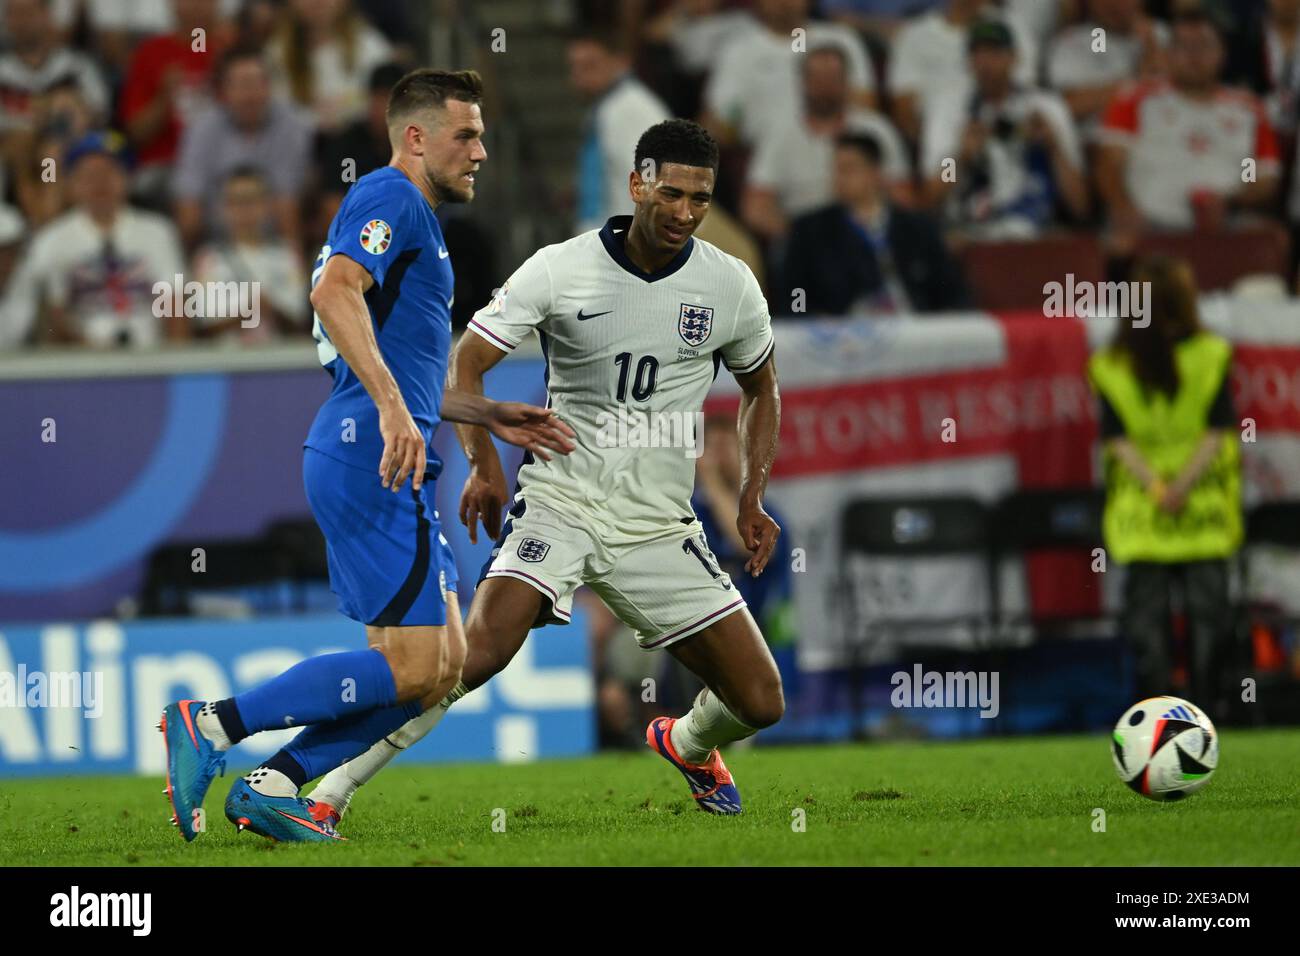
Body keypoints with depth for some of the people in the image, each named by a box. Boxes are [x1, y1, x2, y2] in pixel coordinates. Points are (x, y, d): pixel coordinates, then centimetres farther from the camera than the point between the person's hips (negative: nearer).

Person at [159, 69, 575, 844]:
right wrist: (393, 407, -32)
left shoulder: (417, 221, 26)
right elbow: (335, 292, -24)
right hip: (370, 456, -10)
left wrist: (491, 416, 29)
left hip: (394, 463, 10)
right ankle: (210, 727, -10)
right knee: (413, 666, -12)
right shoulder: (389, 198, -6)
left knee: (443, 664, 7)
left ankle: (273, 786, 5)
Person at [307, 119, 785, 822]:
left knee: (760, 703, -2)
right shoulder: (559, 270, -6)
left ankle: (687, 744, 35)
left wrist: (753, 499, 10)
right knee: (481, 651, -28)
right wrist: (484, 464, -11)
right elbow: (467, 361, 1)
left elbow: (760, 387, 19)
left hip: (659, 525, 3)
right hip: (558, 500, -3)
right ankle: (330, 789, -21)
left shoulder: (729, 285, 1)